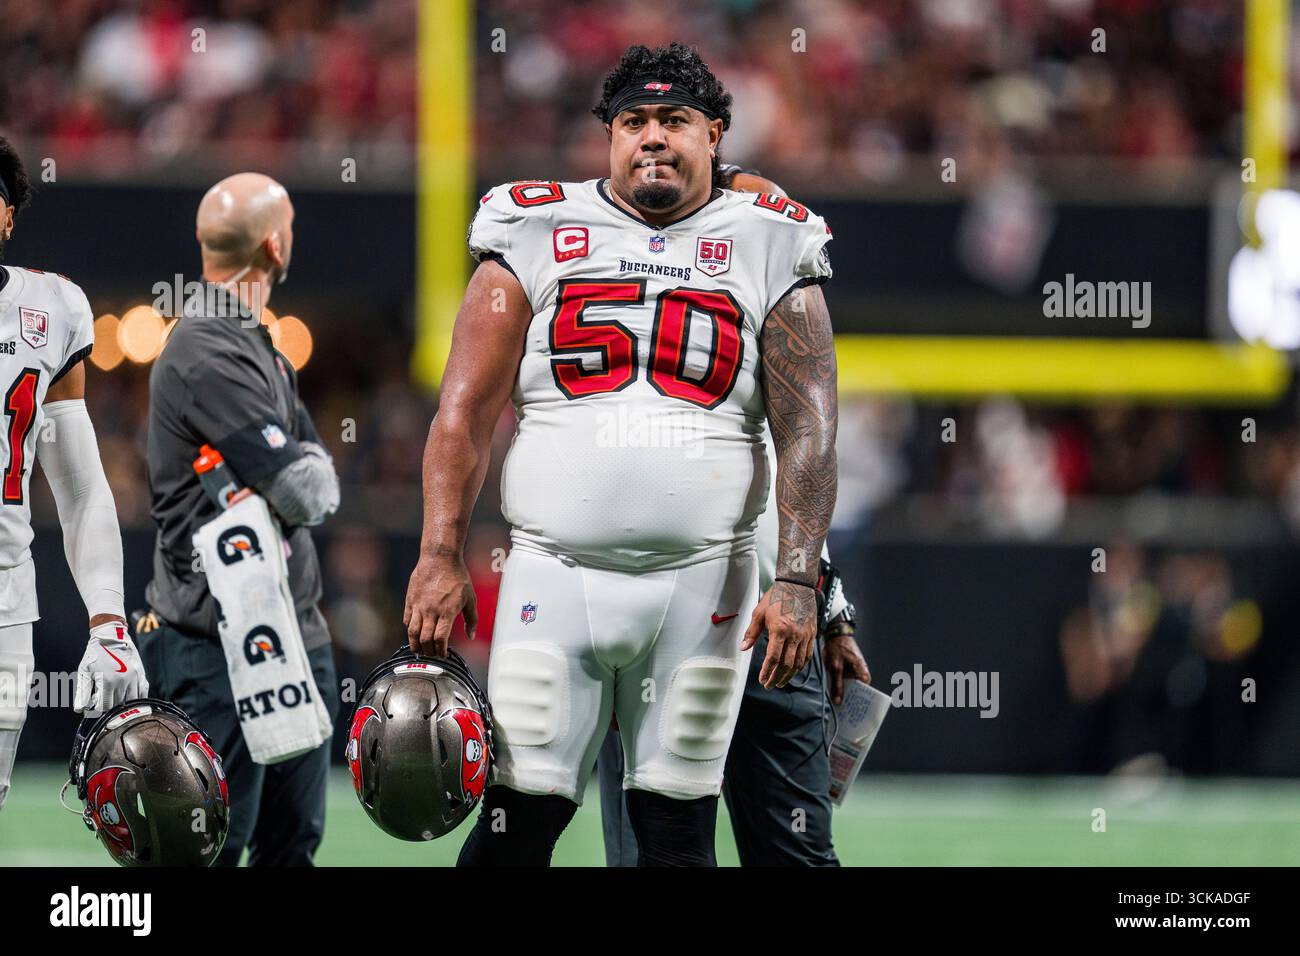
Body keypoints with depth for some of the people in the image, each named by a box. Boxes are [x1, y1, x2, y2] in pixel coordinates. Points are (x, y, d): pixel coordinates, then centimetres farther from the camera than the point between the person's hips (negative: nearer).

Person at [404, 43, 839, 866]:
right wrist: (441, 557, -7)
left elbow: (808, 431, 0)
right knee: (520, 817, -5)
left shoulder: (770, 253, 6)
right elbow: (466, 409, 3)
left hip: (703, 582, 0)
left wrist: (796, 581, -11)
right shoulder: (539, 238, 6)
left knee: (678, 829, 3)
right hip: (556, 574, 0)